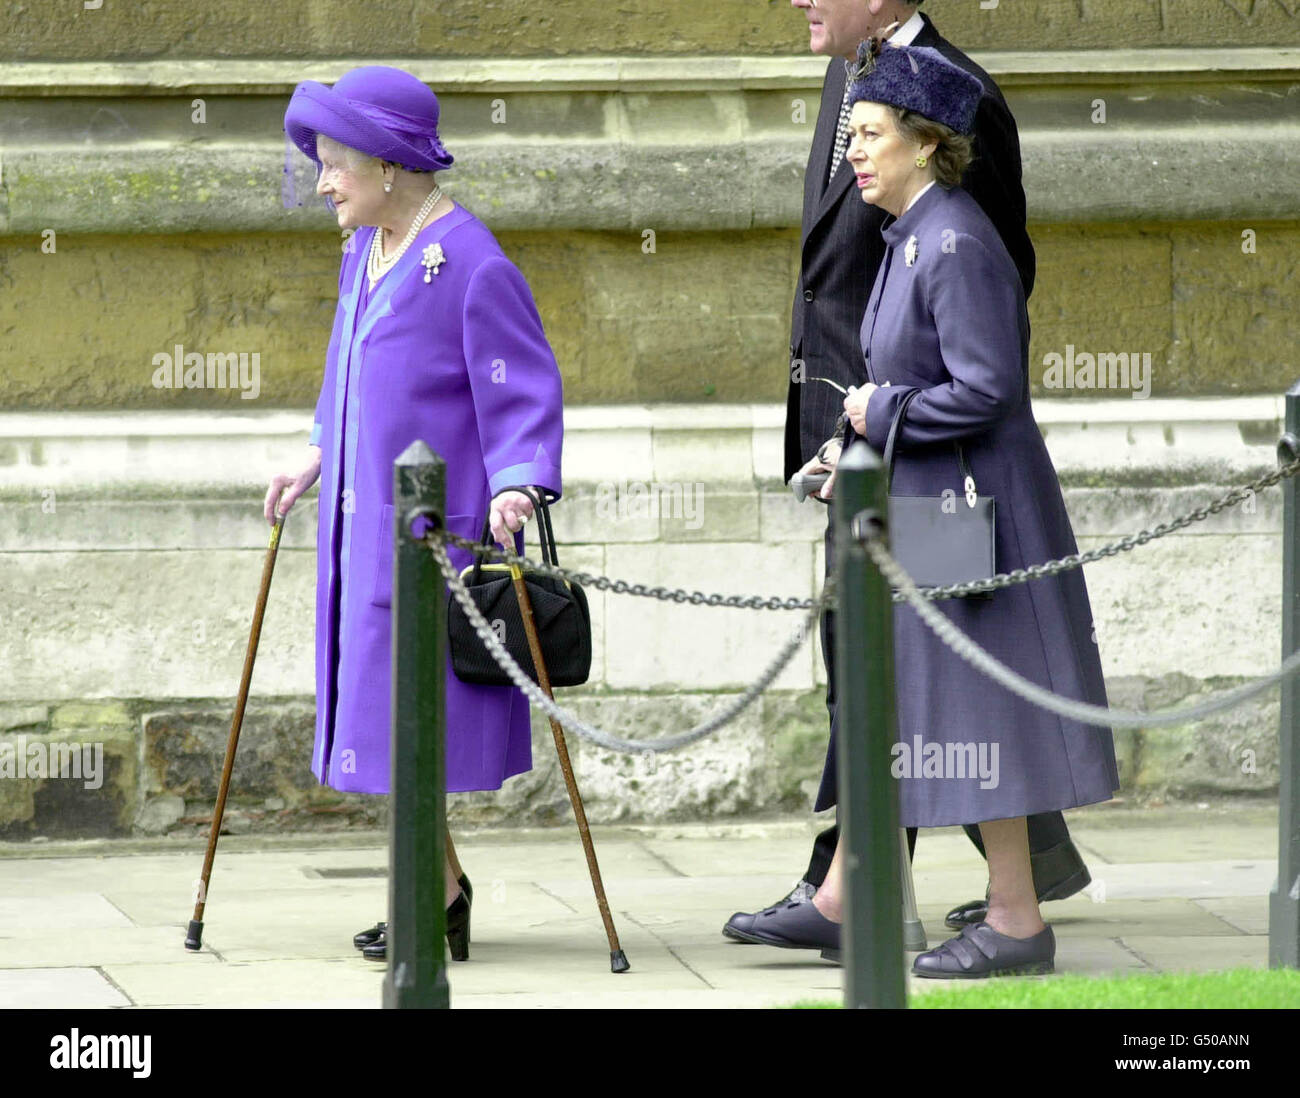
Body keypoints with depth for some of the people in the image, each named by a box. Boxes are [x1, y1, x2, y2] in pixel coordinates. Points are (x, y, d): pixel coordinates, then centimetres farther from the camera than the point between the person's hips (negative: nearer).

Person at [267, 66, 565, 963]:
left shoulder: (471, 264, -16)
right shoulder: (364, 253, 11)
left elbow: (523, 389, -16)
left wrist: (516, 483, -25)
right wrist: (319, 460, 26)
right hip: (365, 517, 9)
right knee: (378, 694, 12)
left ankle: (439, 898, 2)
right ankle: (441, 883, 22)